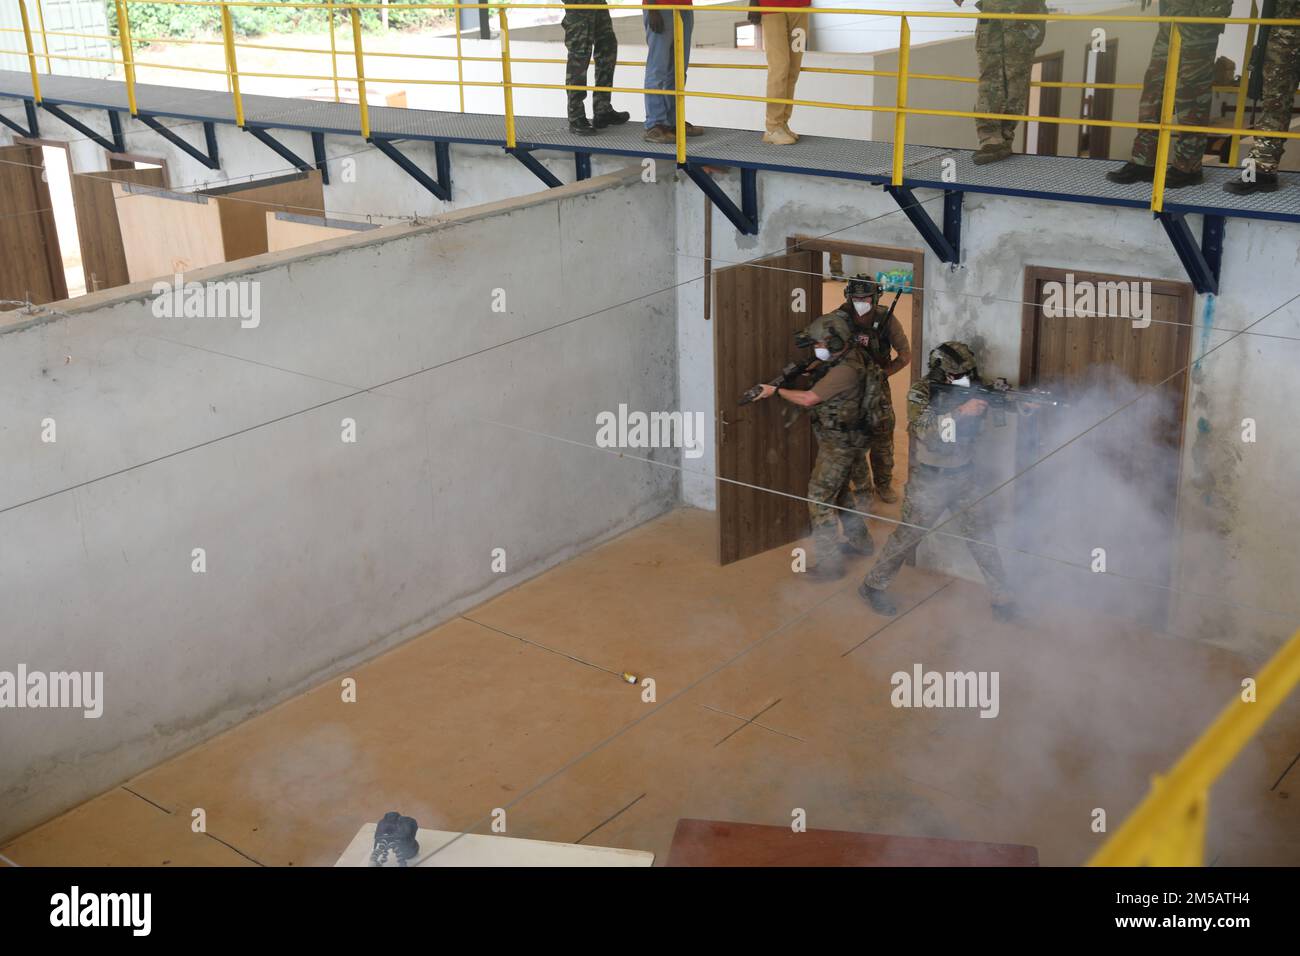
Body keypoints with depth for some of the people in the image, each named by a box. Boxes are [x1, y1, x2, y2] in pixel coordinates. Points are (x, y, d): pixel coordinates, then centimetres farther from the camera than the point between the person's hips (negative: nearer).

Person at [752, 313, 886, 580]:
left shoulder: (845, 371, -26)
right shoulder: (849, 358, 4)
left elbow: (808, 399, -26)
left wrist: (775, 391, -14)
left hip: (838, 445, -10)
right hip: (846, 440, 10)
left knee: (820, 498, -7)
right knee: (842, 492, 24)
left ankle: (830, 562, -4)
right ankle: (859, 540, 39)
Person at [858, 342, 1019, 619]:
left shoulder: (971, 388, -4)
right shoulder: (921, 392, -16)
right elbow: (924, 430, -30)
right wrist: (960, 412, -40)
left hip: (964, 476, 4)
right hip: (929, 479, -4)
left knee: (980, 535, 5)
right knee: (908, 535, 6)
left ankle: (1001, 595, 16)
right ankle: (873, 585, 21)